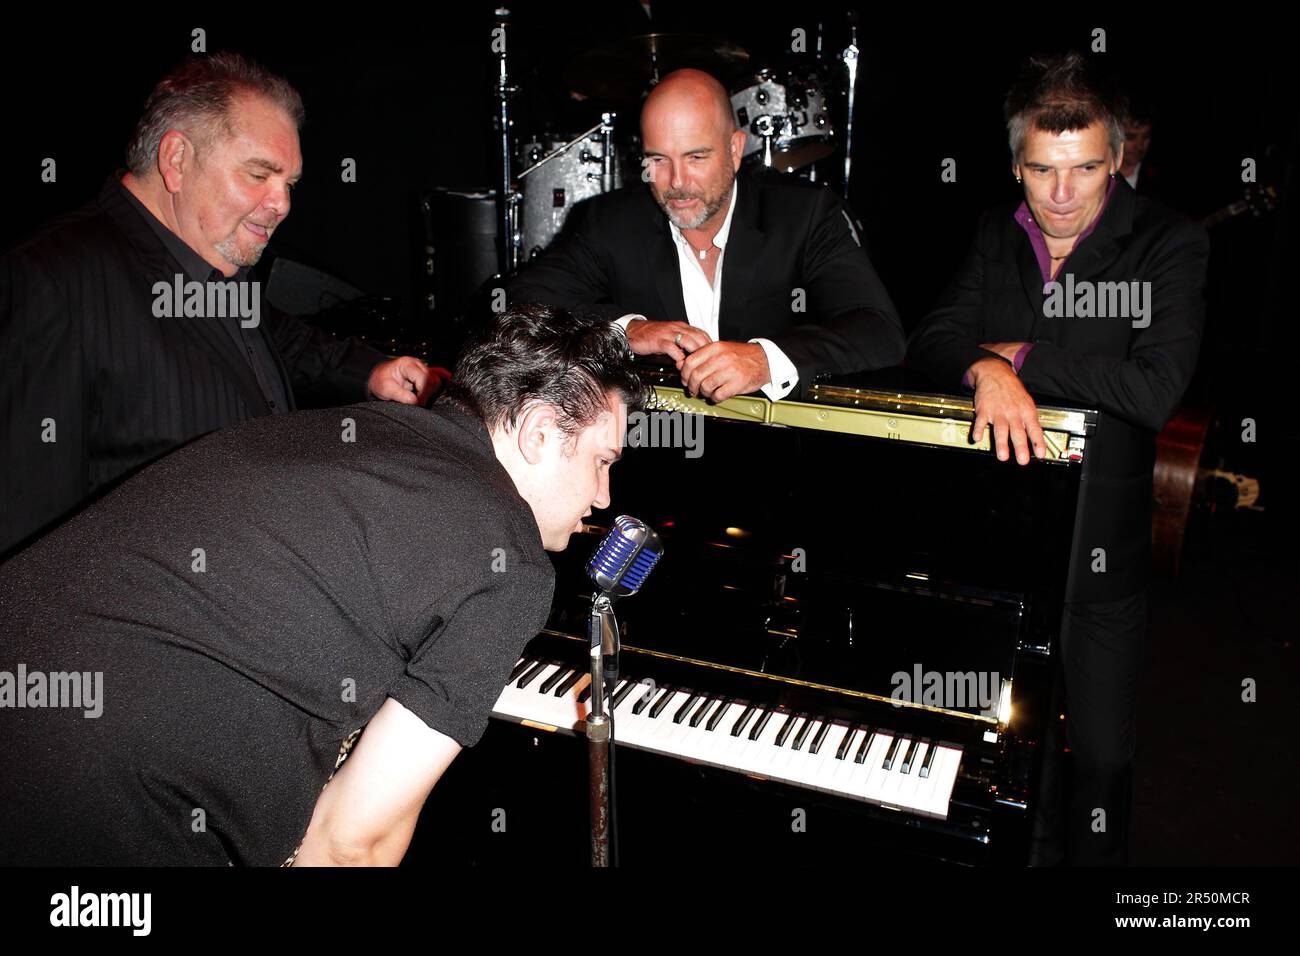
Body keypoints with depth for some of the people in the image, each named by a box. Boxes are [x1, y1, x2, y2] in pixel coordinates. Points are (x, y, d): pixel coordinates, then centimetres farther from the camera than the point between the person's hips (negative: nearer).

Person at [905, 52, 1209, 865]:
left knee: (1102, 752, 8)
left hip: (1102, 547, -3)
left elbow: (1157, 389, -21)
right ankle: (1033, 852, 40)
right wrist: (987, 370, -26)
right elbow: (930, 341, -4)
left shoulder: (1171, 244, -8)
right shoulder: (996, 236, 6)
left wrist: (1022, 355, -14)